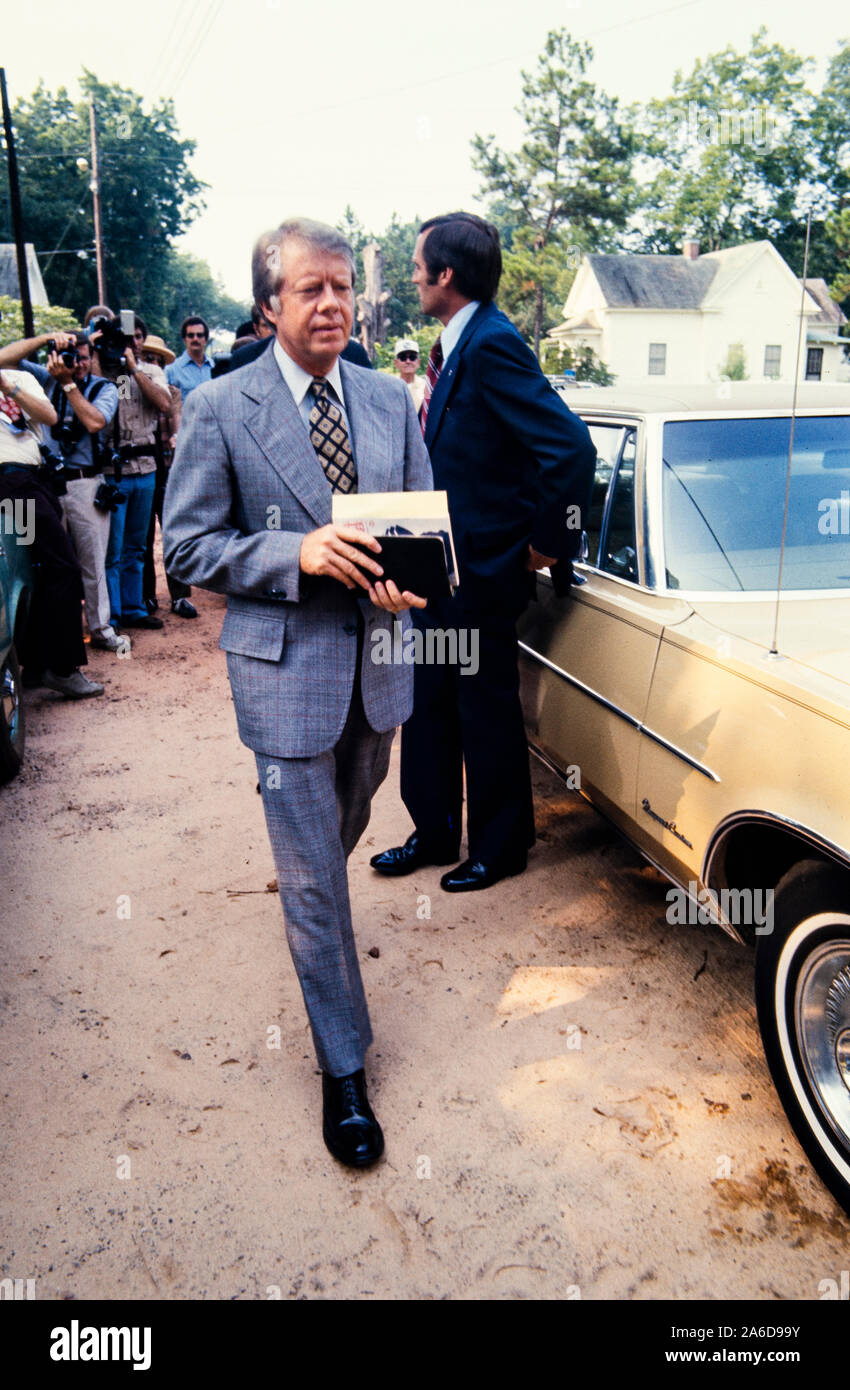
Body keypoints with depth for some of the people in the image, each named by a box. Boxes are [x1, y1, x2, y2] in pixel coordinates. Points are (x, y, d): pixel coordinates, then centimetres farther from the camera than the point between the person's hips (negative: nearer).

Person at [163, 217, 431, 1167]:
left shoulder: (390, 400, 4)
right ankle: (343, 1066, 20)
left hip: (377, 661, 5)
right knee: (312, 879, 3)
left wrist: (407, 580, -14)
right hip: (286, 669, -4)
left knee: (343, 830, 26)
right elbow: (187, 548, -8)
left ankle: (311, 898, 61)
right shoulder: (218, 409, -9)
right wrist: (298, 554, -23)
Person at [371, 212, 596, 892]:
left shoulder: (493, 344, -19)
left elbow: (570, 446, -27)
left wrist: (547, 543, -18)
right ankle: (435, 832, 31)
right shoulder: (455, 345, 11)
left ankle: (500, 846, 25)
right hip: (439, 563, 9)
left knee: (487, 711, 5)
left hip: (484, 568, -9)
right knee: (428, 702, 16)